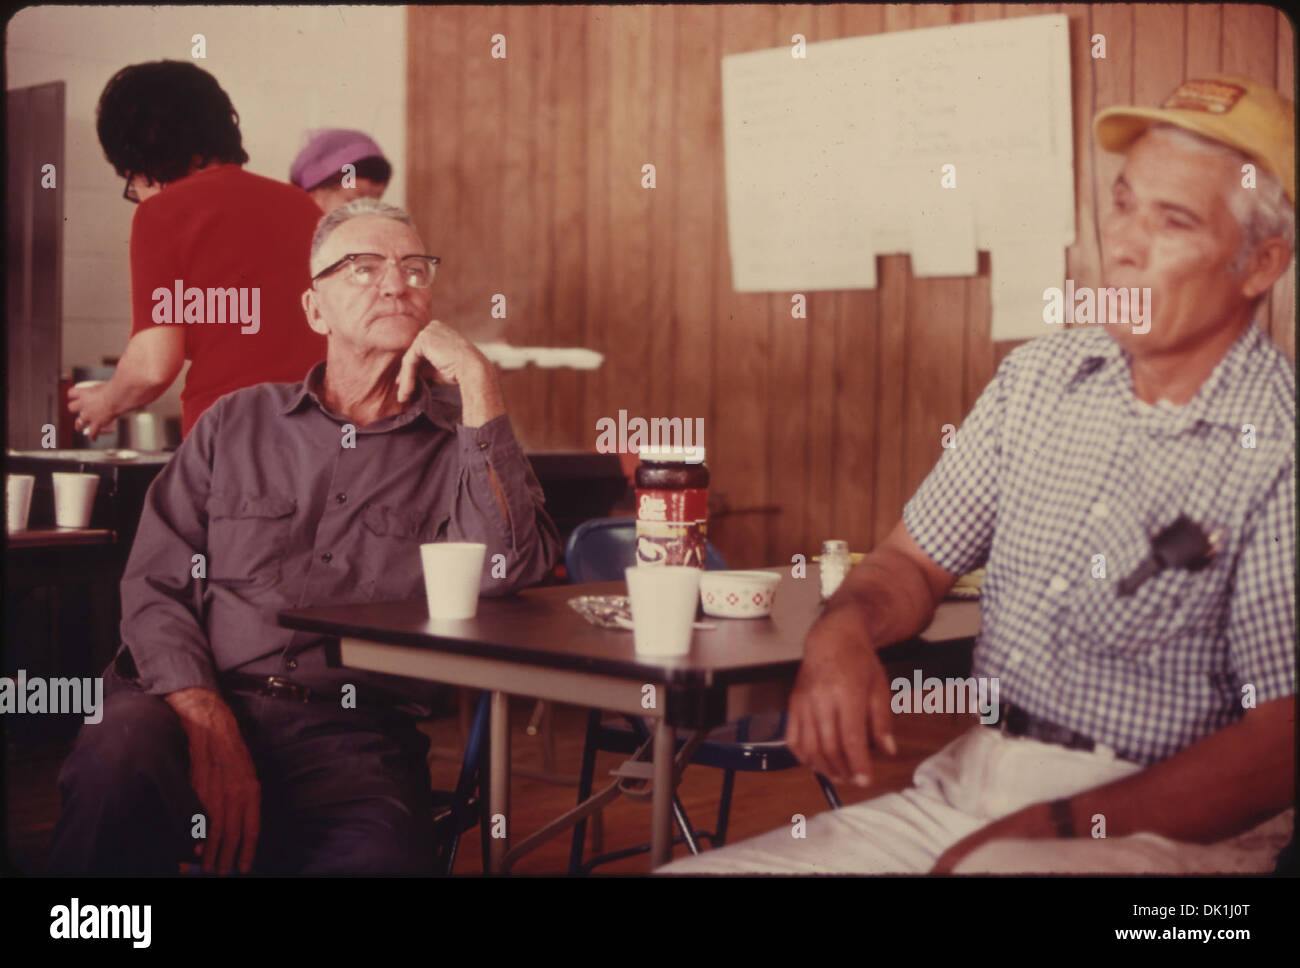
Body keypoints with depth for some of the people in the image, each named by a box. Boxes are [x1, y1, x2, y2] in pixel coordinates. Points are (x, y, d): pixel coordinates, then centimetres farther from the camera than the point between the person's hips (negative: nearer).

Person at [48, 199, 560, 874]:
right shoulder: (235, 423, 18)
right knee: (120, 759, -33)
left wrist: (477, 382, -5)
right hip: (197, 702, 2)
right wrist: (209, 726, -10)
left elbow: (509, 571, -6)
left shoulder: (456, 444, 14)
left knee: (380, 852, -35)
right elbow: (155, 587, 9)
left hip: (352, 736, -1)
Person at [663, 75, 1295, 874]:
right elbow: (918, 561, 14)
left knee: (993, 867, -39)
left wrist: (1058, 826, -20)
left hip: (1167, 823, -6)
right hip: (968, 785, 6)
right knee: (687, 867, -9)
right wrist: (844, 628, -9)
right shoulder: (1038, 375, 9)